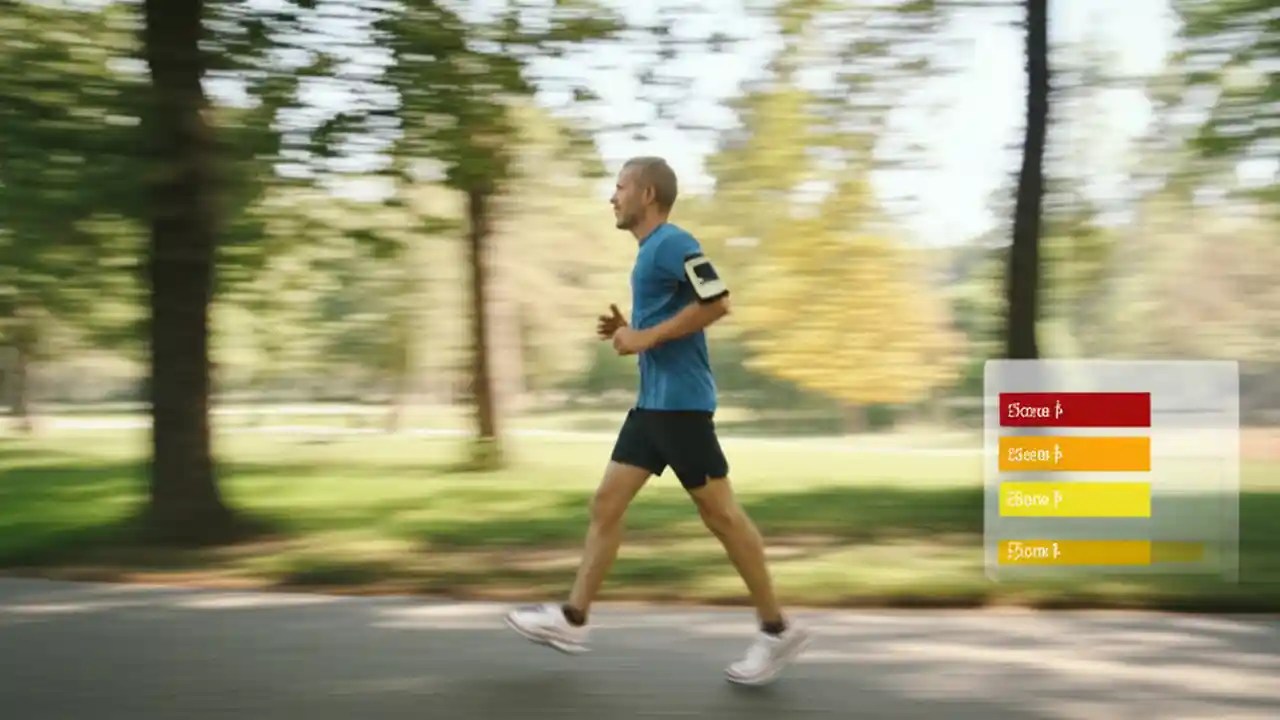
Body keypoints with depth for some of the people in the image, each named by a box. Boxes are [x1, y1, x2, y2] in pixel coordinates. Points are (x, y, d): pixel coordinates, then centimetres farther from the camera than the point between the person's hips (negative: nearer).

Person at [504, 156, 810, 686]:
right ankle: (571, 620, 14)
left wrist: (646, 337, -18)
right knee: (605, 504, 8)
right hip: (652, 403, 10)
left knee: (719, 513, -4)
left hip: (680, 403, -10)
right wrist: (627, 331, 11)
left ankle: (777, 631, 6)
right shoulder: (650, 252, 18)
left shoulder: (673, 243, -12)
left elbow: (716, 304, -22)